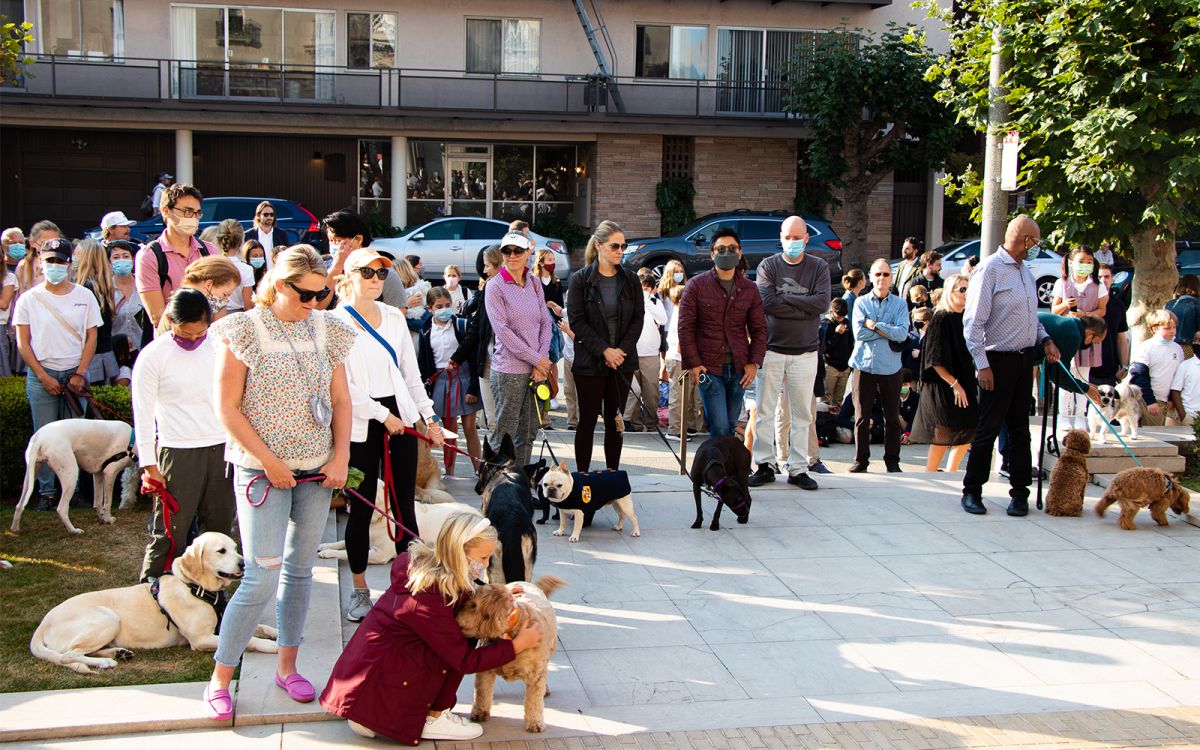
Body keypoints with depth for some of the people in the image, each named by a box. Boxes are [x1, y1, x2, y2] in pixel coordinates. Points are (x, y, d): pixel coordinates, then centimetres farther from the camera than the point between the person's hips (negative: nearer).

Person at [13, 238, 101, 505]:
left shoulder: (84, 296, 5)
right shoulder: (29, 299, 3)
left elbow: (91, 337, 5)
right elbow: (23, 343, 2)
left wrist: (80, 374, -5)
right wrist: (43, 377, -6)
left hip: (74, 374, 0)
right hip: (41, 375, 0)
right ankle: (46, 491, 10)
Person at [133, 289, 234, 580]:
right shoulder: (153, 355, -6)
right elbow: (143, 414, -5)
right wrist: (149, 465, -7)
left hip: (223, 449, 4)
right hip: (179, 452, -4)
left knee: (219, 528, 11)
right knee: (169, 532, -3)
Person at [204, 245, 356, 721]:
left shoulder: (326, 330, 5)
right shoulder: (244, 331, -8)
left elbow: (340, 399, 10)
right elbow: (227, 409, -9)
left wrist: (341, 457, -2)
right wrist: (270, 462, -12)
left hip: (316, 470, 5)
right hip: (262, 471, -5)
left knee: (300, 570, 11)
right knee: (262, 578, -8)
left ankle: (287, 666, 25)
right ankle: (219, 679, 6)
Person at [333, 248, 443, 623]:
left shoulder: (394, 317, 11)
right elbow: (342, 385, -10)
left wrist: (429, 416, 11)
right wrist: (383, 415, -10)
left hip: (401, 419, 4)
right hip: (360, 426, -4)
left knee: (404, 507, 4)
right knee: (361, 510, 3)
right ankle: (360, 589, 16)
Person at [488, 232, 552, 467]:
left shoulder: (534, 284, 12)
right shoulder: (496, 286, -5)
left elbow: (545, 322, 11)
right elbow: (502, 329, -12)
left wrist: (543, 358, -5)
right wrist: (536, 359, -12)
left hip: (537, 368, 6)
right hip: (509, 369, -6)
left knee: (528, 431, 10)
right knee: (505, 432, -4)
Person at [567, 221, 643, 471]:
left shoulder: (630, 279, 7)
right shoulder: (581, 279, -3)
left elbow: (638, 318, 5)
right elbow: (576, 321, -8)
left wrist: (622, 350, -9)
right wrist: (604, 350, -14)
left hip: (622, 360, 3)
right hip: (589, 363, -3)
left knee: (615, 421, 8)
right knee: (587, 420, 1)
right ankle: (582, 475, 8)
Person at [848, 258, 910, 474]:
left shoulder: (900, 304, 6)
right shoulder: (861, 303, 5)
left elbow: (902, 334, -10)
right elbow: (859, 332, -9)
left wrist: (873, 325, -11)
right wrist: (888, 330, -9)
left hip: (890, 367, 0)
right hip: (865, 365, 0)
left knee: (892, 417, 4)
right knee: (862, 417, 3)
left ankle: (892, 460, 14)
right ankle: (861, 459, 12)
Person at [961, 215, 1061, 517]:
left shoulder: (1026, 272, 14)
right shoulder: (990, 269, -13)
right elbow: (973, 322, -16)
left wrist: (1045, 340, 7)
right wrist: (982, 365, -20)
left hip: (1024, 359, 8)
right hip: (998, 360, -8)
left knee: (1020, 428, 11)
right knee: (989, 428, -2)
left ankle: (1020, 492, 18)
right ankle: (972, 491, 10)